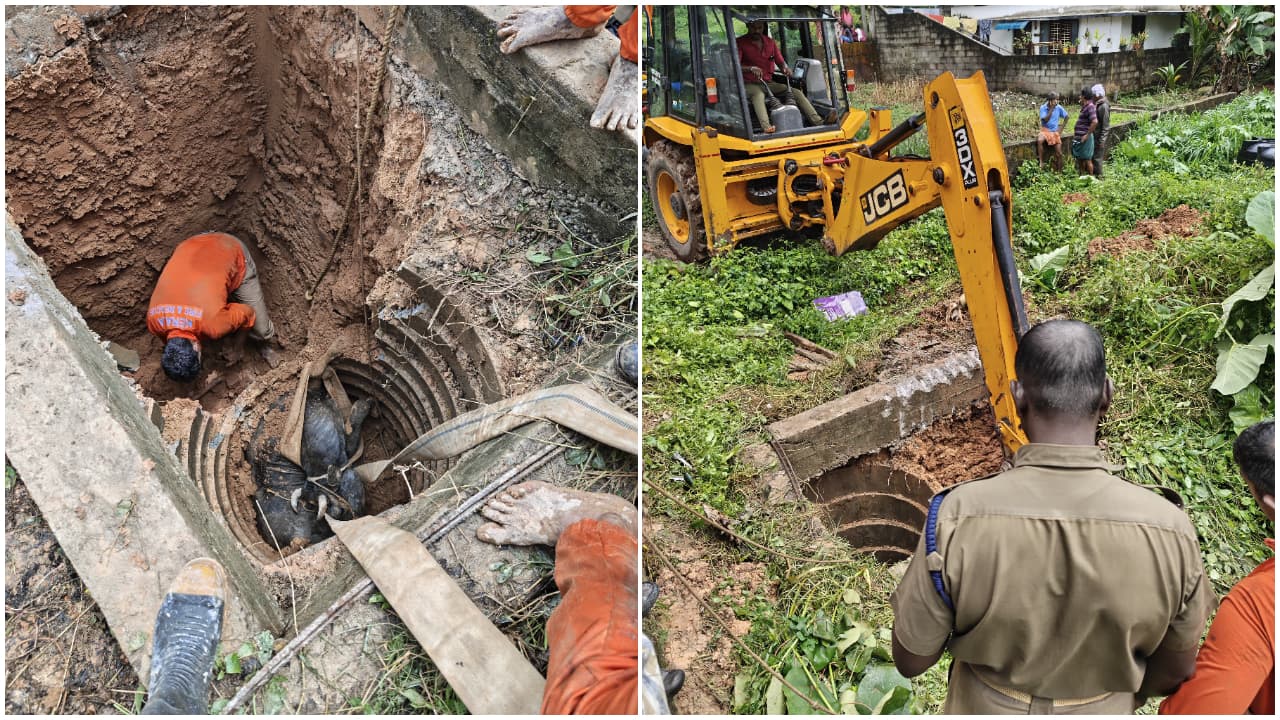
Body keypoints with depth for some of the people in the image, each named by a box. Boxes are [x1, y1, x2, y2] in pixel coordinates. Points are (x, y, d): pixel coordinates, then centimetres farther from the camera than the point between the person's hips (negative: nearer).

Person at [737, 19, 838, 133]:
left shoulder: (770, 42, 15)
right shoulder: (740, 43, -3)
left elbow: (781, 62, 16)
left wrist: (785, 68, -9)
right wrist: (751, 68, -34)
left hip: (769, 83, 6)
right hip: (749, 84, -6)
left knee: (796, 93, -10)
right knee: (758, 94, -41)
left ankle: (819, 121, -21)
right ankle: (766, 127, -64)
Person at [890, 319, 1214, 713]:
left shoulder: (957, 517, -31)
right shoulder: (1168, 528, -25)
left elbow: (910, 660, -17)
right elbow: (1176, 669, -7)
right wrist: (1113, 696, 12)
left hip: (987, 709, -1)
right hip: (1103, 711, 2)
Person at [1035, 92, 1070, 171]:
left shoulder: (1059, 108, -2)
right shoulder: (1043, 108, -8)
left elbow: (1066, 117, 11)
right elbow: (1045, 120, -20)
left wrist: (1061, 128, 1)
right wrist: (1051, 108, -21)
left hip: (1055, 132, 2)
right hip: (1045, 130, -2)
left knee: (1059, 153, -5)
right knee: (1039, 140, -37)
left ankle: (1059, 173, 6)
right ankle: (1041, 162, -29)